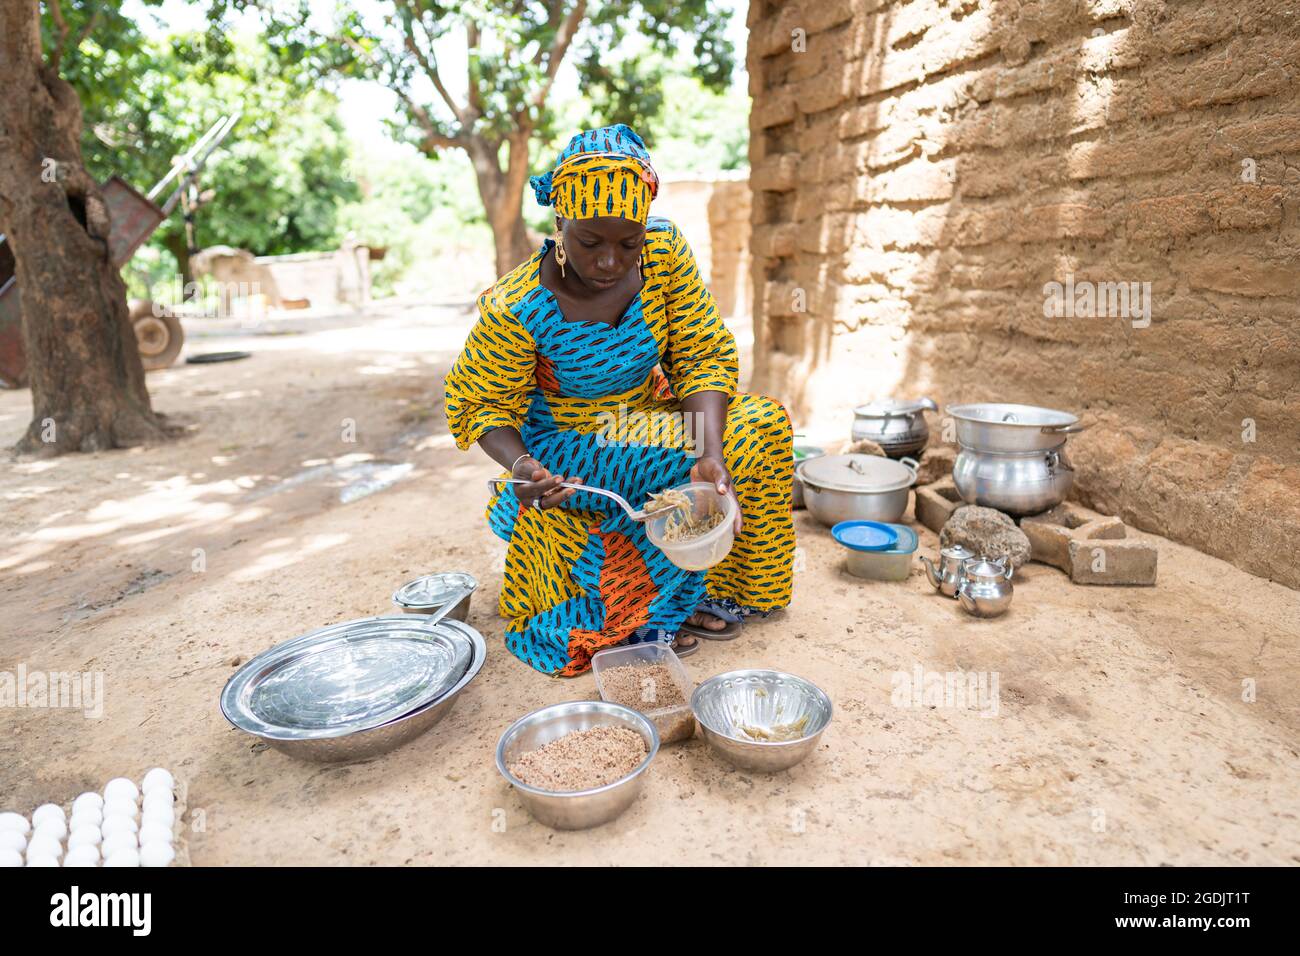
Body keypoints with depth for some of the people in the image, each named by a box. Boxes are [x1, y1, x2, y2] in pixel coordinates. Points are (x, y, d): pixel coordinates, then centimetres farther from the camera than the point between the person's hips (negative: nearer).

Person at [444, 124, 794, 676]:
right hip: (565, 451, -4)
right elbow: (481, 404, -14)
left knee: (761, 424, -15)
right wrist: (519, 465, -36)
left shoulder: (666, 254, -14)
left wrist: (712, 452, -30)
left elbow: (704, 355, -13)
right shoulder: (516, 308, -24)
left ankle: (721, 587, -2)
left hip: (650, 419, 5)